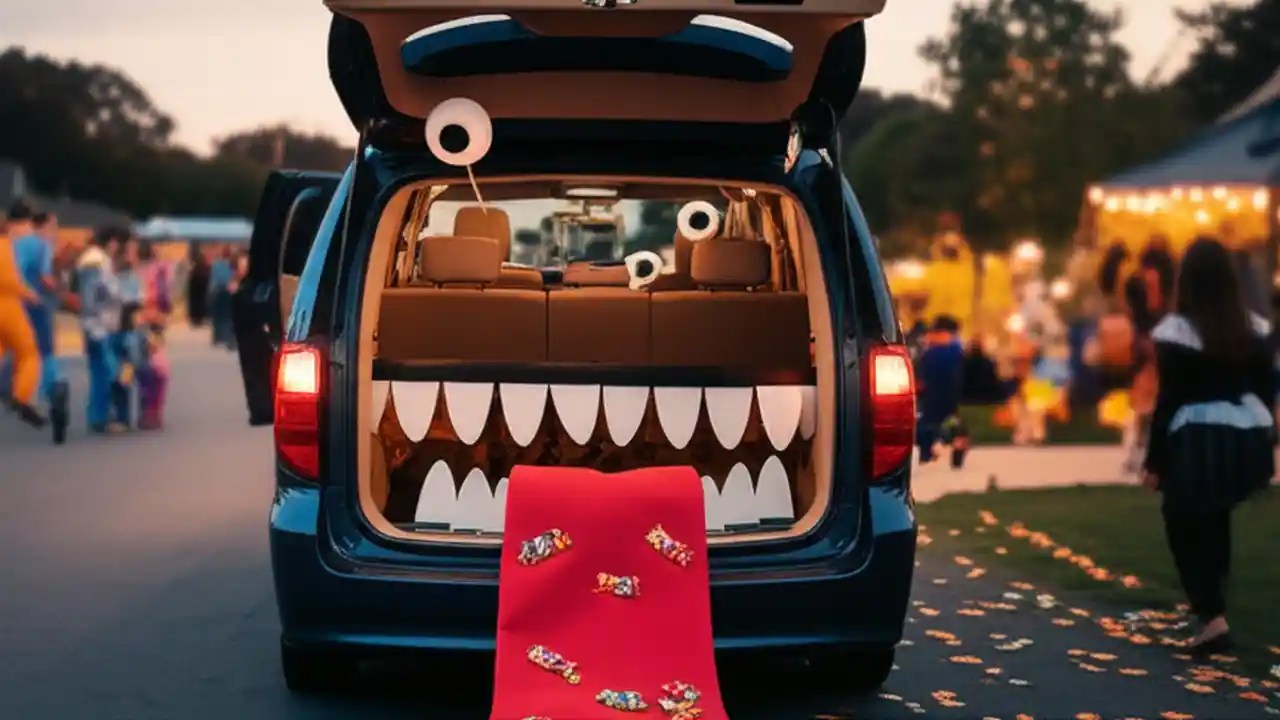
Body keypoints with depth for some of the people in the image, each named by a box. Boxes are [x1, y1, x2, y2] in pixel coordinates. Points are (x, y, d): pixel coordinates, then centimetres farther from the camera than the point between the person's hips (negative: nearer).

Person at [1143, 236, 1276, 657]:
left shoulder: (1177, 329, -11)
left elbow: (1169, 400, -12)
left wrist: (1154, 460, -6)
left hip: (1197, 441, -6)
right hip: (1246, 437, 6)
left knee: (1185, 527, 4)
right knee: (1214, 520, 24)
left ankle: (1213, 619, -9)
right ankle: (1211, 603, 33)